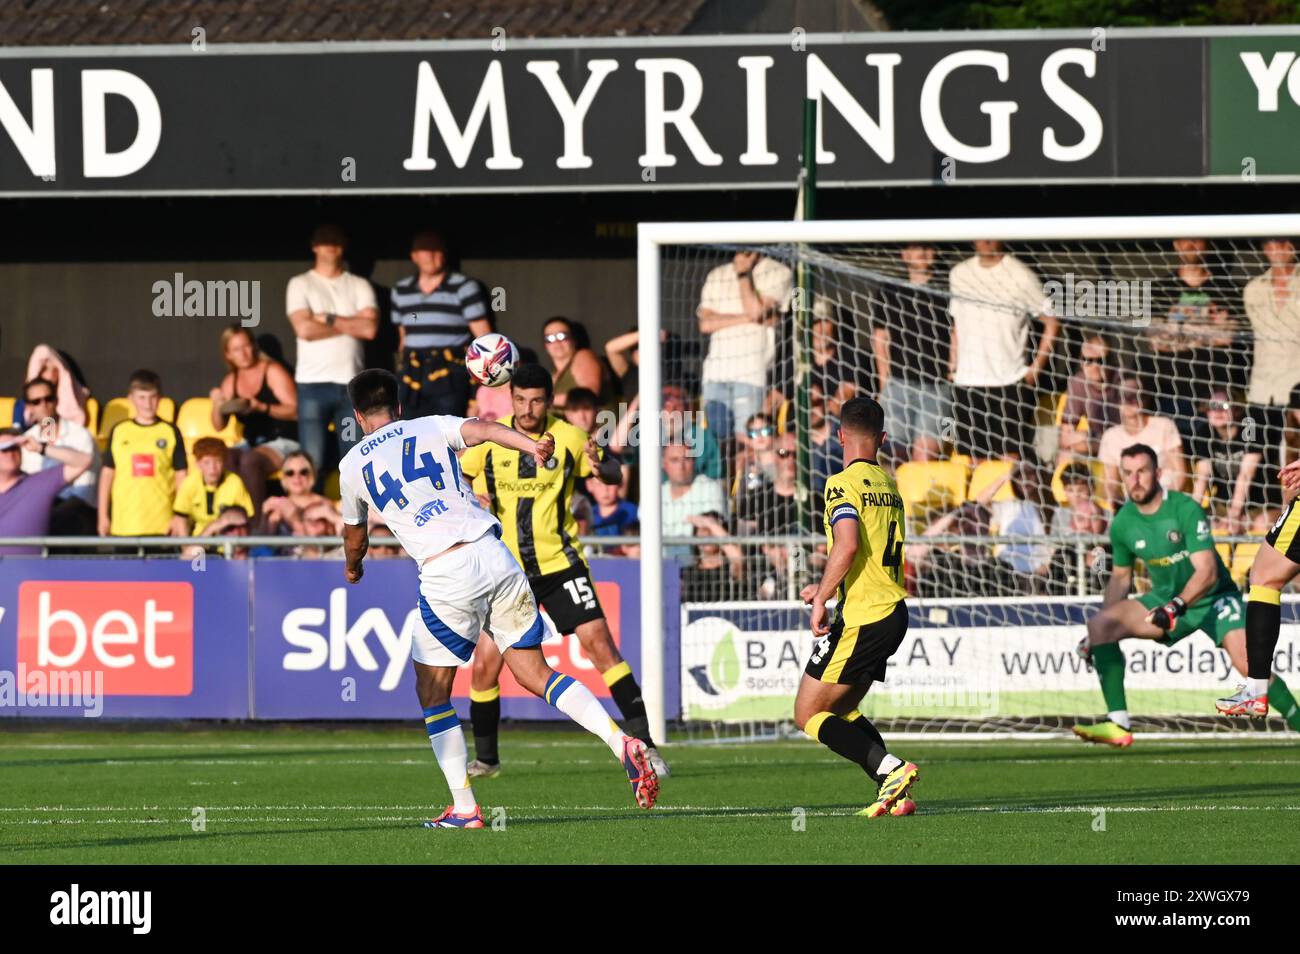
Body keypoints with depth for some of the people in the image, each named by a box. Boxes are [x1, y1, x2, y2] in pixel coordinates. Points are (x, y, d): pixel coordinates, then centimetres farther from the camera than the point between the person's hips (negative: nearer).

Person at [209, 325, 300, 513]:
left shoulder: (273, 371, -2)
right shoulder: (231, 381, 13)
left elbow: (294, 411, -11)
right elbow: (219, 426, 12)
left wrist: (262, 407, -24)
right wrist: (217, 406, -9)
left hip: (283, 441, -5)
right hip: (251, 444, 5)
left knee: (248, 461, -35)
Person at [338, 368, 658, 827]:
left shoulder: (353, 465, 14)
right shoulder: (432, 427, 16)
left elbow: (355, 535, 31)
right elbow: (486, 429, -5)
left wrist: (353, 567, 53)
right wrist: (532, 445, -21)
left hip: (445, 574, -3)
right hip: (493, 553, 3)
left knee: (432, 692, 11)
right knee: (535, 673, 9)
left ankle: (465, 809, 5)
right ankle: (622, 743, -10)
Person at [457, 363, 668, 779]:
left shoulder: (569, 437, -4)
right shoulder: (489, 438, -3)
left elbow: (614, 475, 8)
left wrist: (601, 467, -16)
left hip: (559, 562, -1)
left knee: (599, 643, -13)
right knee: (485, 664, -3)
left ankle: (643, 744, -9)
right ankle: (485, 759, 17)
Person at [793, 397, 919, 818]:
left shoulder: (843, 483, -11)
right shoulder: (889, 483, 16)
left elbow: (847, 546, -25)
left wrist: (822, 599, -17)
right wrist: (826, 588, 27)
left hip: (861, 617, -9)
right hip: (893, 610, 9)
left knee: (809, 714, -2)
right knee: (841, 710, 19)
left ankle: (892, 768, -17)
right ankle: (893, 792, 5)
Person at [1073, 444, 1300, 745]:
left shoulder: (1185, 509, -21)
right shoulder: (1123, 523, -5)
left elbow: (1207, 572, -27)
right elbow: (1120, 577, 10)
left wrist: (1177, 606, -42)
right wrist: (1098, 635, 1)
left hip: (1214, 596, -5)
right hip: (1167, 598, 5)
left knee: (1247, 661, -27)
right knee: (1100, 624, -16)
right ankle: (1118, 724, -18)